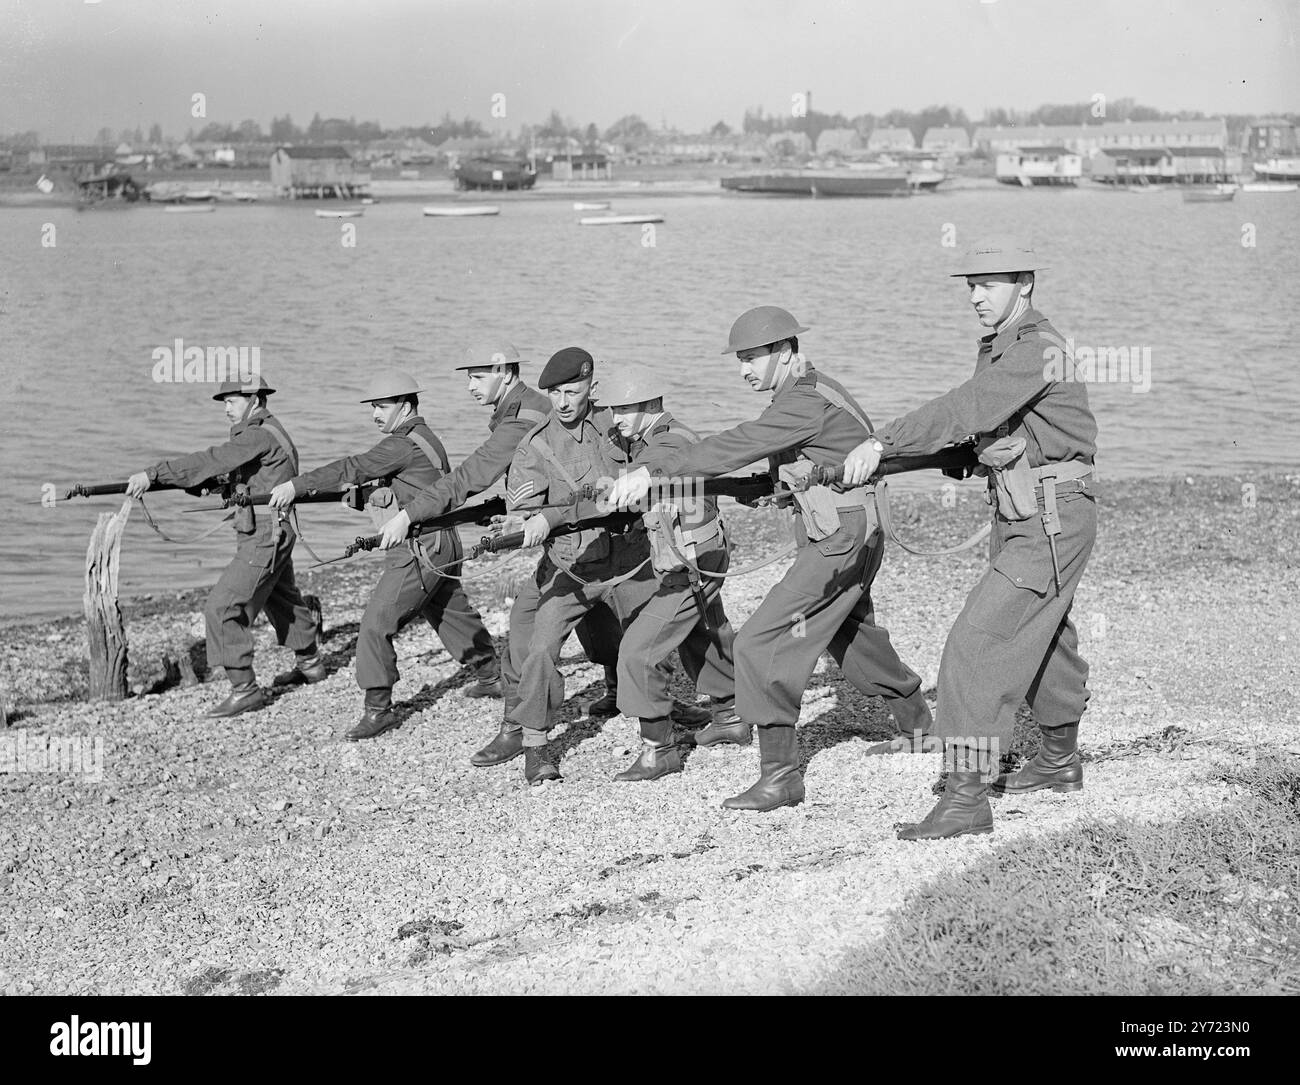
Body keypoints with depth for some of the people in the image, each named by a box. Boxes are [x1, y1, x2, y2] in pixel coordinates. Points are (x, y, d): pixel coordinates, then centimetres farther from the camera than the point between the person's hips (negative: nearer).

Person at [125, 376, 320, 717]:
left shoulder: (260, 436, -20)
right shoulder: (261, 432, 12)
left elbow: (208, 462, -28)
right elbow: (220, 471, 17)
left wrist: (152, 474, -29)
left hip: (263, 540, -11)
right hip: (274, 535, 11)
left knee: (223, 607, -12)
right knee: (282, 599, 28)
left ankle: (244, 689, -10)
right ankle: (310, 663, 46)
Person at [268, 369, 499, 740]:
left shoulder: (404, 444, -17)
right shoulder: (424, 438, 13)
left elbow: (354, 469, -23)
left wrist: (296, 485, -24)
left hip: (420, 552, -10)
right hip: (441, 547, 10)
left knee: (377, 623, -10)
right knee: (453, 613, 26)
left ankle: (378, 709, -9)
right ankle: (489, 674, 43)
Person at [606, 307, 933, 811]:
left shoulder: (806, 402, -21)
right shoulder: (809, 392, 11)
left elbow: (736, 446, -31)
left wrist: (652, 471, -36)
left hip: (843, 541, -11)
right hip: (842, 538, 11)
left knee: (761, 643, -14)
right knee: (851, 636, 29)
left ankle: (780, 775, -13)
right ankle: (918, 726, 49)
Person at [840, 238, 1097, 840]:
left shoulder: (1036, 349, -19)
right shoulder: (1001, 347, 12)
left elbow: (966, 408, -32)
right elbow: (981, 425, 16)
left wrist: (883, 442, -38)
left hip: (1050, 523, -11)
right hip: (1020, 519, 11)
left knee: (977, 644, -16)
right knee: (1044, 638, 26)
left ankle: (966, 795, -16)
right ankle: (1060, 761, 46)